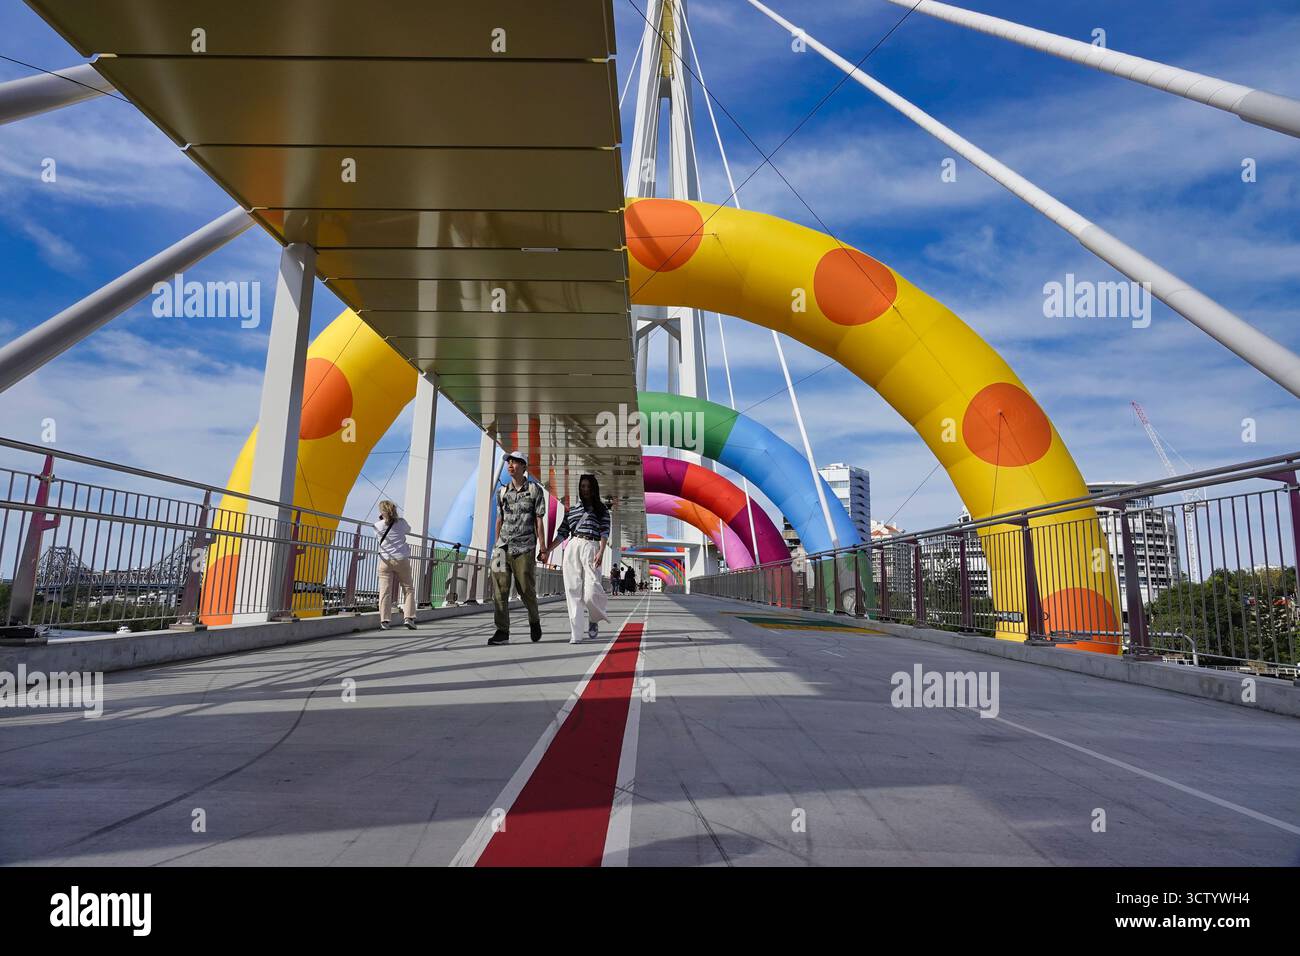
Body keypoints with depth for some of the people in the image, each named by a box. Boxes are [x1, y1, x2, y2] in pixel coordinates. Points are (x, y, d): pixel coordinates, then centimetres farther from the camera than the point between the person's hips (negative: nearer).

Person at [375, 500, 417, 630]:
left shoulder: (378, 525, 1)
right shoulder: (401, 522, 1)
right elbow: (408, 530, 21)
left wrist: (382, 519, 20)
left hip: (385, 560, 0)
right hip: (402, 560, 0)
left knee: (385, 591, 0)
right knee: (408, 589, 8)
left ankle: (385, 620, -5)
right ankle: (408, 617, -1)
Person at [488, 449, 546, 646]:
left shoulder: (535, 490, 2)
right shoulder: (502, 492, 13)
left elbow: (539, 520, 1)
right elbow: (499, 519, 18)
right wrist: (496, 545, 16)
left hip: (524, 548, -3)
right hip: (503, 547, 4)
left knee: (526, 589, 0)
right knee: (500, 589, -4)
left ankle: (534, 621, 27)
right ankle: (502, 632, 0)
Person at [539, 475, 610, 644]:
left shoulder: (601, 509, 13)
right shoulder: (571, 510, 20)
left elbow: (605, 532, 3)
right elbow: (562, 533, 16)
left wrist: (601, 552, -12)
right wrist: (547, 550, 6)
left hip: (591, 548, -3)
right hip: (572, 548, 3)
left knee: (591, 592, -15)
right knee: (573, 591, -4)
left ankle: (593, 620, 16)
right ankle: (576, 634, -2)